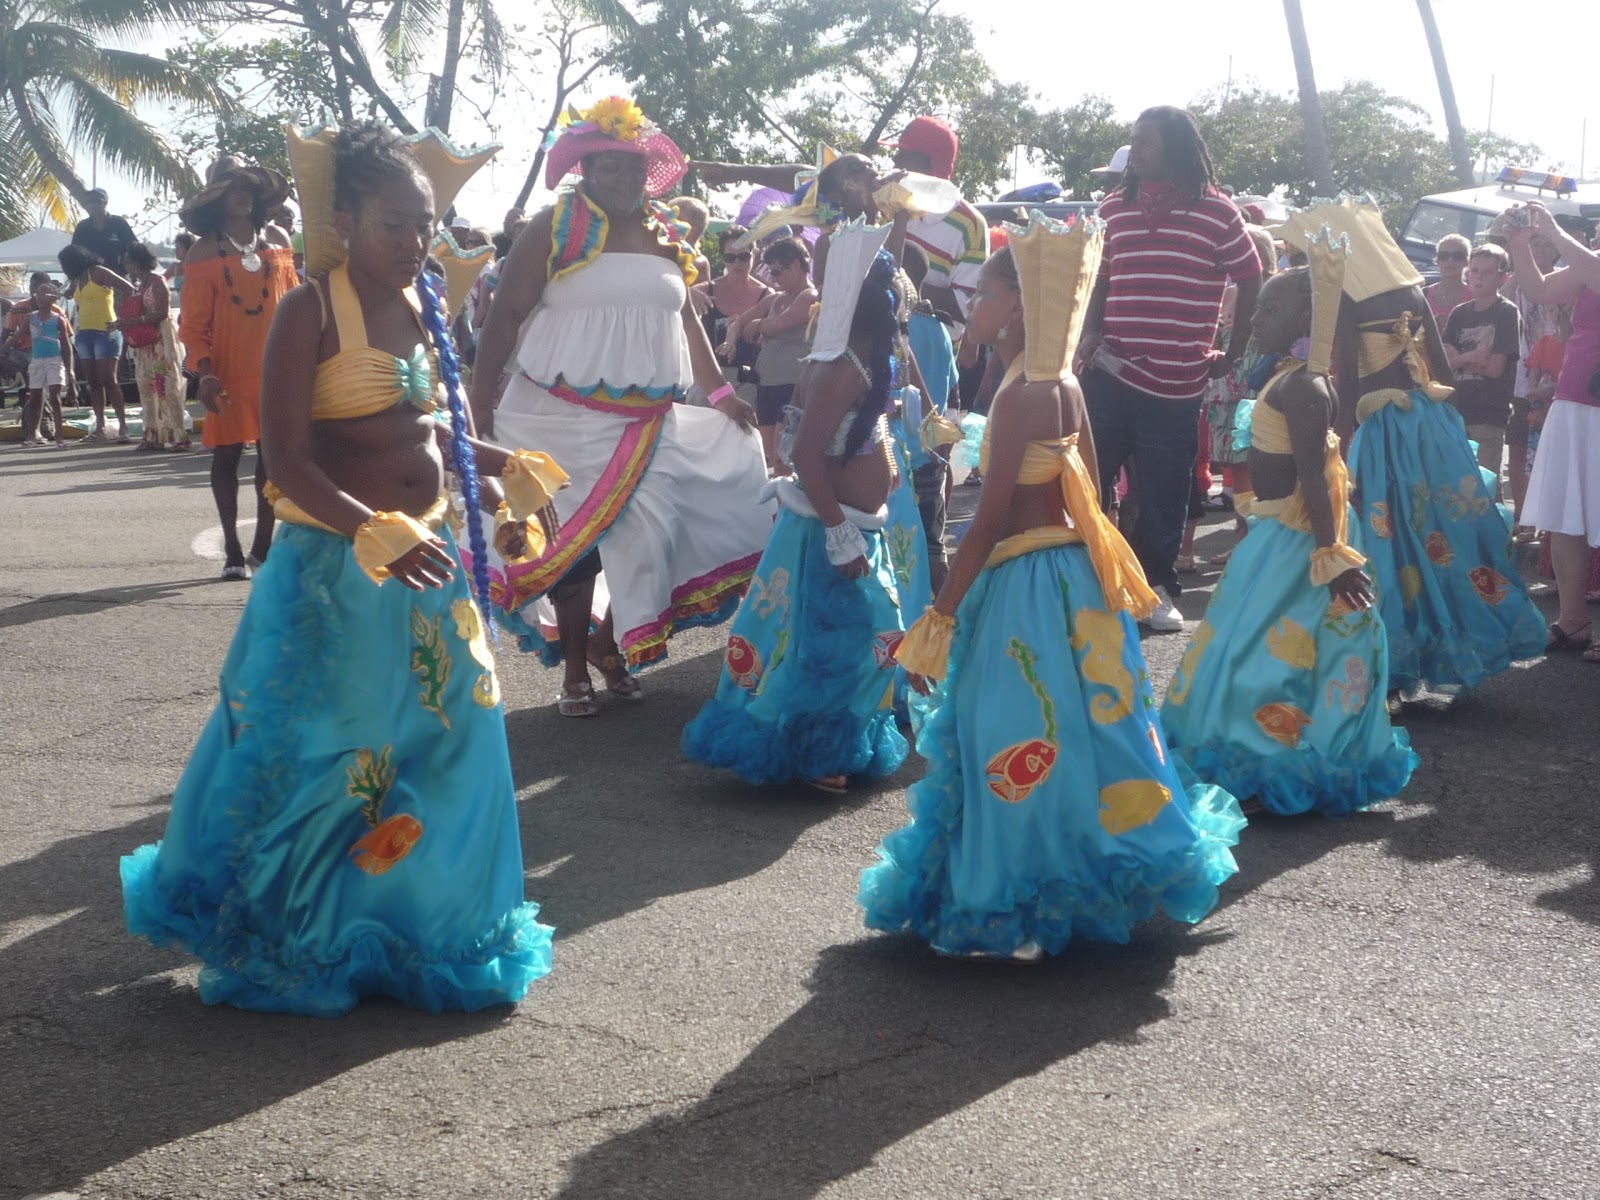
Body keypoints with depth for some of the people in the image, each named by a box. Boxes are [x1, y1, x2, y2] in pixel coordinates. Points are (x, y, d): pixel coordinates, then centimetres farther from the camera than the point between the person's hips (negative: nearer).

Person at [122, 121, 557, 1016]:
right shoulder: (312, 311, -14)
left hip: (427, 558, 7)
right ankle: (298, 941, 20)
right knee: (325, 758, 1)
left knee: (443, 750, 11)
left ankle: (419, 925, 27)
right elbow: (286, 457, -22)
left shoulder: (423, 304, 9)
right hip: (335, 569, -7)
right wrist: (368, 530, -34)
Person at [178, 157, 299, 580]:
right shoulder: (204, 251, -1)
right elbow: (193, 322, -4)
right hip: (229, 367, -3)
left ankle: (262, 546, 14)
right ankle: (232, 551, 9)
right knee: (227, 454, 2)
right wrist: (204, 372, -15)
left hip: (275, 365, 3)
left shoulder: (276, 239, 8)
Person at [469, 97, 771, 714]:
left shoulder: (666, 237, 10)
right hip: (564, 420, -4)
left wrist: (719, 392, 15)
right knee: (575, 544, 1)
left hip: (650, 422, 5)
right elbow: (505, 315, -7)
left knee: (647, 535, 2)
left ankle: (610, 641, 24)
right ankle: (576, 670, 14)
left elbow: (686, 318, 20)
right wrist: (480, 403, -13)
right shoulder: (554, 229, -6)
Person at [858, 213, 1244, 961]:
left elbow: (989, 521, -21)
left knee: (1019, 742, 0)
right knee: (1065, 732, 16)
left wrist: (935, 625, -19)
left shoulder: (1020, 396, -19)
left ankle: (1020, 910, 9)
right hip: (1068, 575, 9)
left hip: (1023, 587, -9)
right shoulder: (1064, 386, 8)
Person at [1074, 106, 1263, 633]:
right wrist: (1091, 332, 0)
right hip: (1110, 373, 2)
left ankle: (1157, 587, 19)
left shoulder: (1216, 213, -3)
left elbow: (1252, 283, 6)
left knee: (1165, 494, 5)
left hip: (1176, 385, -2)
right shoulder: (1113, 208, 7)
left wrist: (1234, 353, 5)